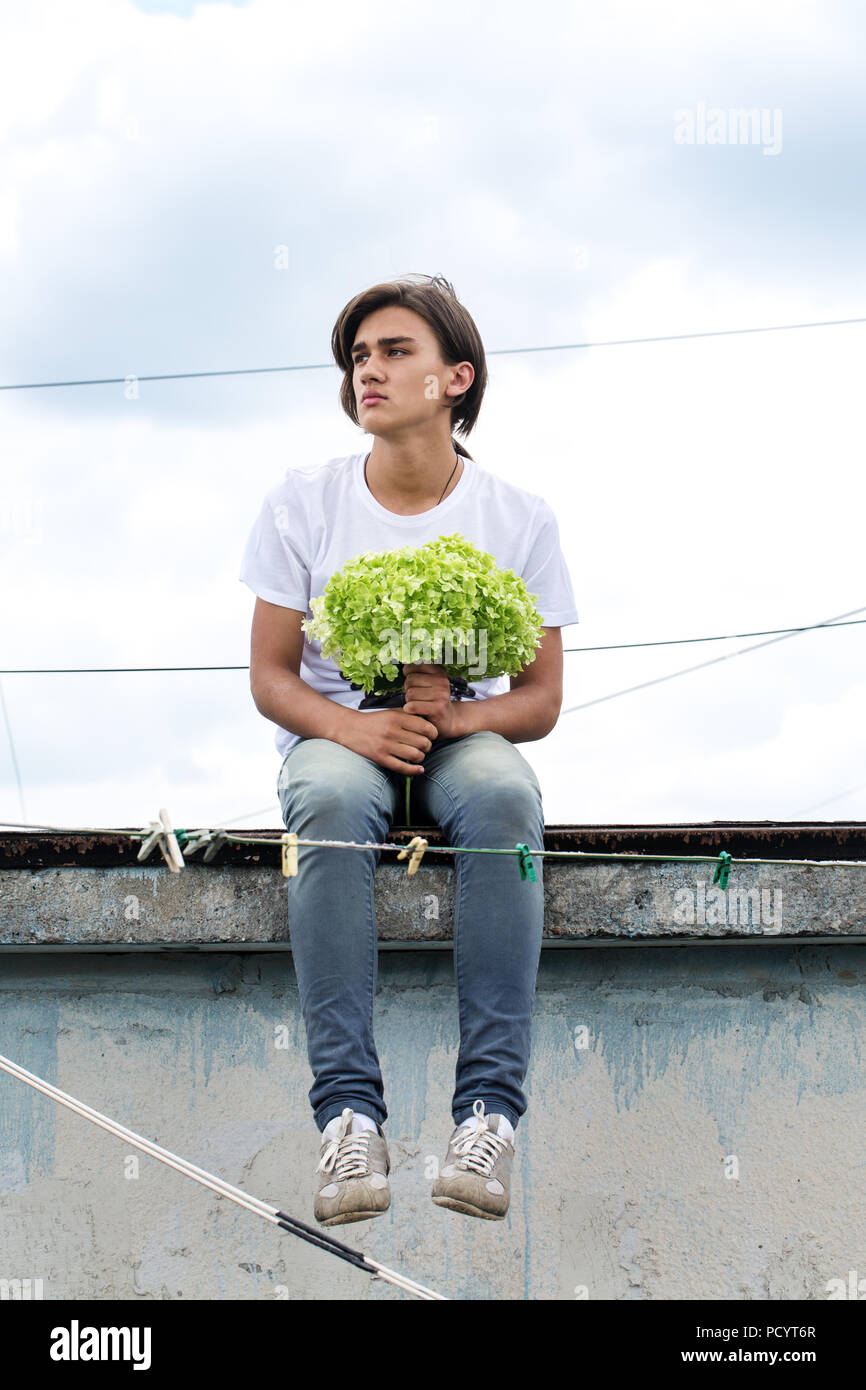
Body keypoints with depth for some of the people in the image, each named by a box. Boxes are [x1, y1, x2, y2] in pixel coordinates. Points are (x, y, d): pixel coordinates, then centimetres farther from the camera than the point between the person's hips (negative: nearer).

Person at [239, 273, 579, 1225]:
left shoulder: (519, 520, 0)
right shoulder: (303, 503, 0)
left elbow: (541, 699, 1)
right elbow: (270, 675, 1)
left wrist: (452, 715, -21)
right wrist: (353, 725, -21)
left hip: (465, 739, 0)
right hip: (336, 736, 0)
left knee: (504, 795, -37)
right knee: (332, 801, -38)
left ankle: (489, 1109, -41)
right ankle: (348, 1111, -42)